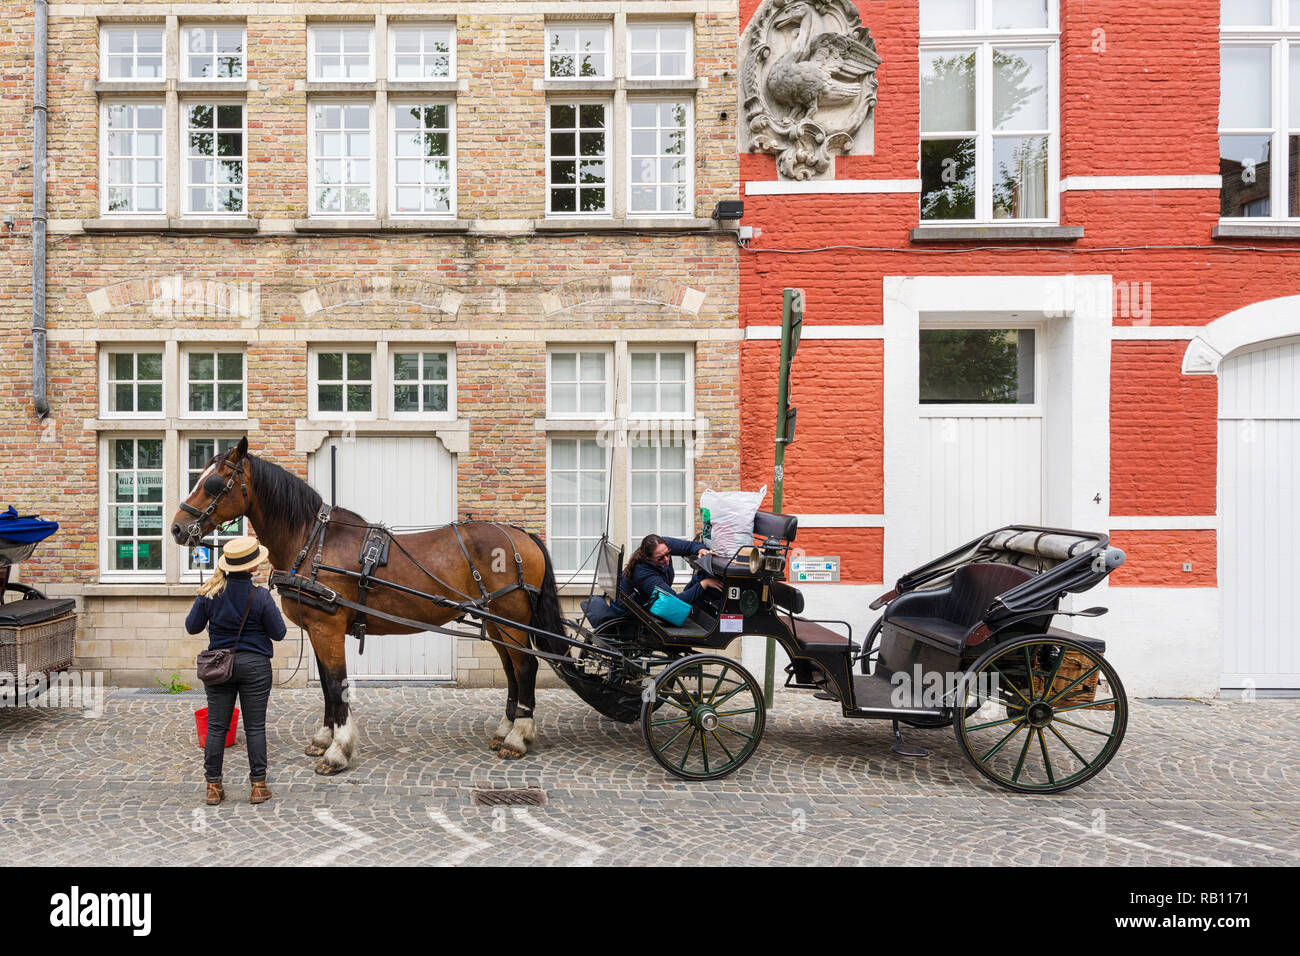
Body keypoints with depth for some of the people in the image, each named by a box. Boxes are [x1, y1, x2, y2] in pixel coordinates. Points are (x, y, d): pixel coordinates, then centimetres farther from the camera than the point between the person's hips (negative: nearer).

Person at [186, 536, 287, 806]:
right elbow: (278, 633, -8)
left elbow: (192, 627, 5)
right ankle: (258, 786, 12)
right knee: (255, 727, 6)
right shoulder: (261, 596, -14)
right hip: (254, 665, -3)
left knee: (216, 726, 11)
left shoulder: (209, 593, -5)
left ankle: (213, 786, 17)